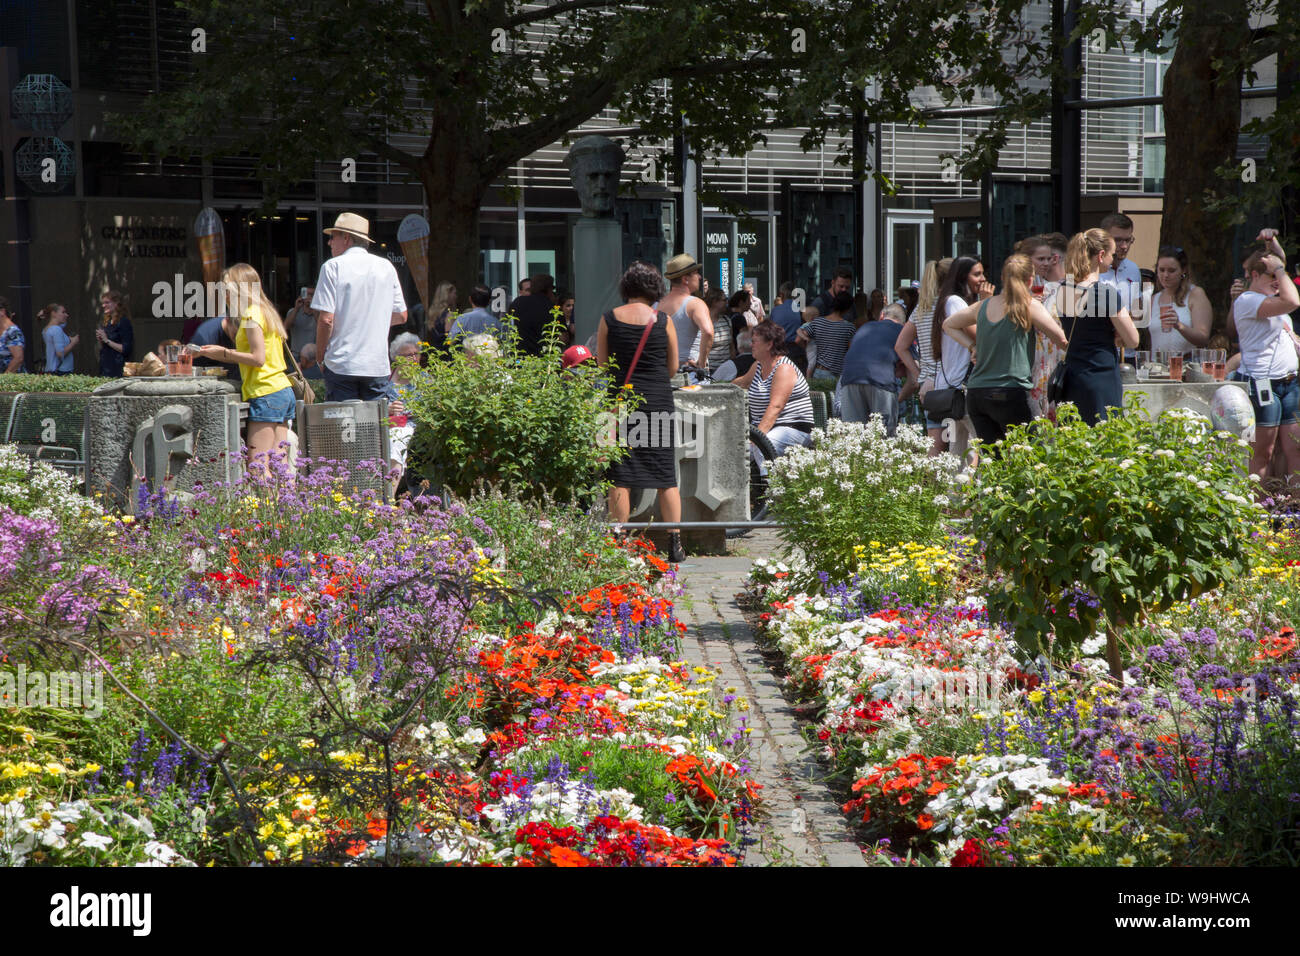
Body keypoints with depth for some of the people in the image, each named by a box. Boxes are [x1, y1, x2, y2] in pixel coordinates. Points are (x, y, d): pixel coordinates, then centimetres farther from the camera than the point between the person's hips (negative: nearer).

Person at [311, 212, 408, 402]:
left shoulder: (333, 267, -4)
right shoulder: (387, 267, 8)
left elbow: (326, 319, -10)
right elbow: (401, 316, 13)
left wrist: (320, 356, 2)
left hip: (341, 365, -3)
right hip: (378, 366, 3)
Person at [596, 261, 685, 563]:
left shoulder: (609, 319, -1)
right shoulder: (663, 320, -1)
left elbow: (602, 364, 6)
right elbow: (673, 367, 6)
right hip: (659, 401, 0)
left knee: (619, 477, 3)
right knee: (666, 476, 7)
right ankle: (675, 544, 6)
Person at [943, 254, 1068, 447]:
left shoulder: (983, 306, 12)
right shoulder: (1030, 306, -4)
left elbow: (948, 324, 27)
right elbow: (1062, 340, -6)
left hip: (975, 394, 6)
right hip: (1011, 394, -6)